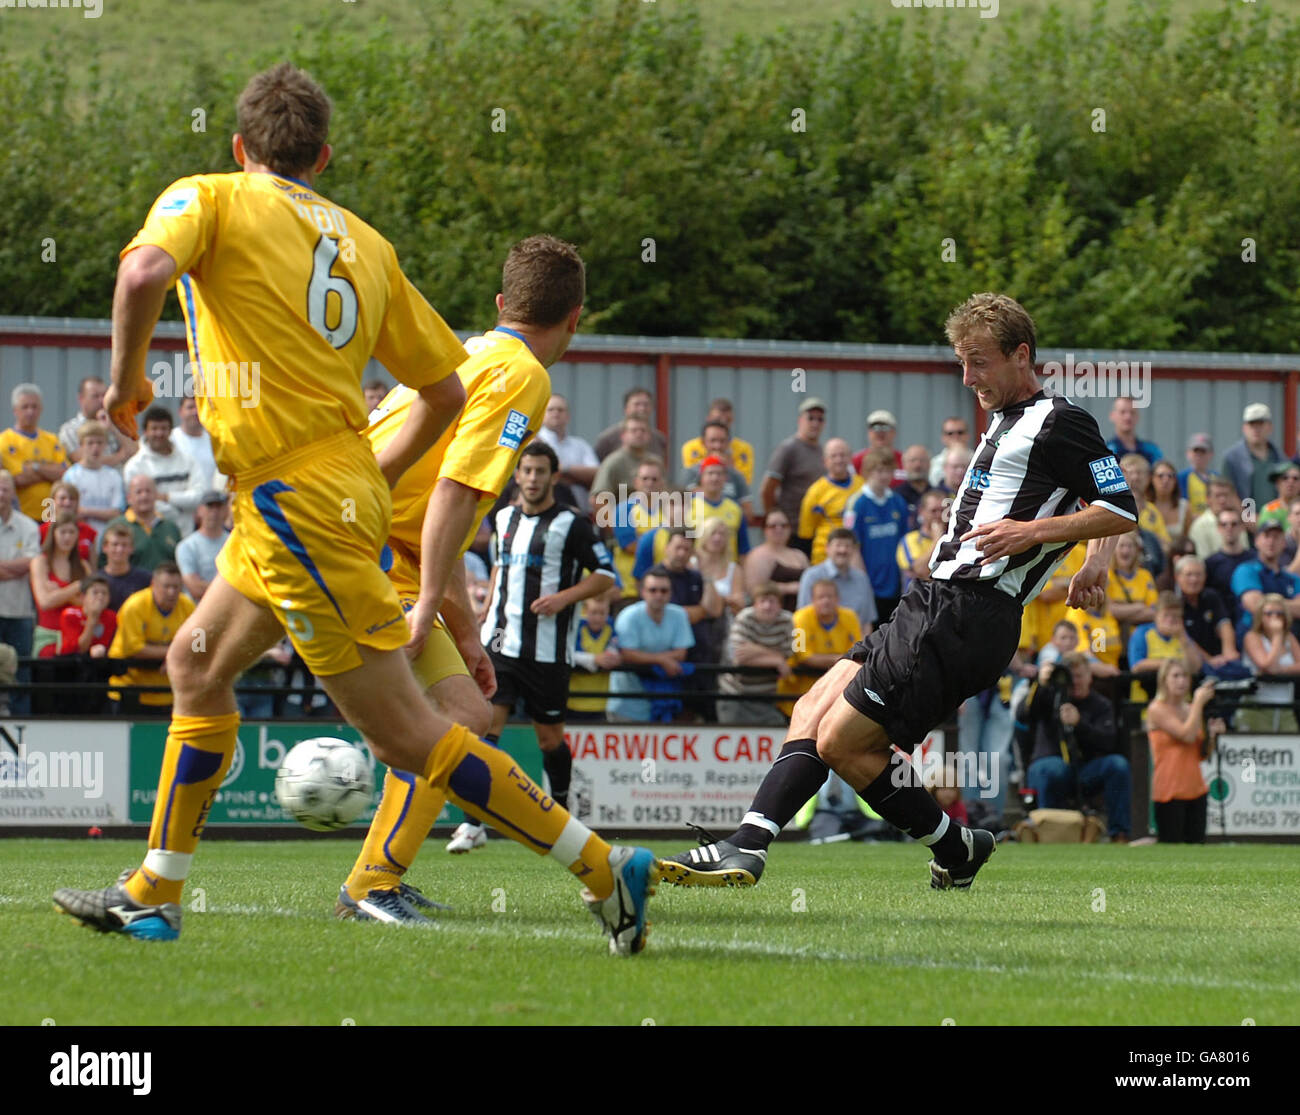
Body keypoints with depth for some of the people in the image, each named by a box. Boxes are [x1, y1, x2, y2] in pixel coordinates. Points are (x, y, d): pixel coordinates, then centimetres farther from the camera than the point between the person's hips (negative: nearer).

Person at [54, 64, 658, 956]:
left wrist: (127, 374, -7)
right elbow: (447, 388, 16)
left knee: (406, 732, -7)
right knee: (196, 666, 21)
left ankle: (603, 867, -10)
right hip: (347, 493, 8)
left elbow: (146, 273, -24)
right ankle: (153, 898, 26)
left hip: (295, 505, -8)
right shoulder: (364, 242, 15)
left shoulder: (209, 199, -1)